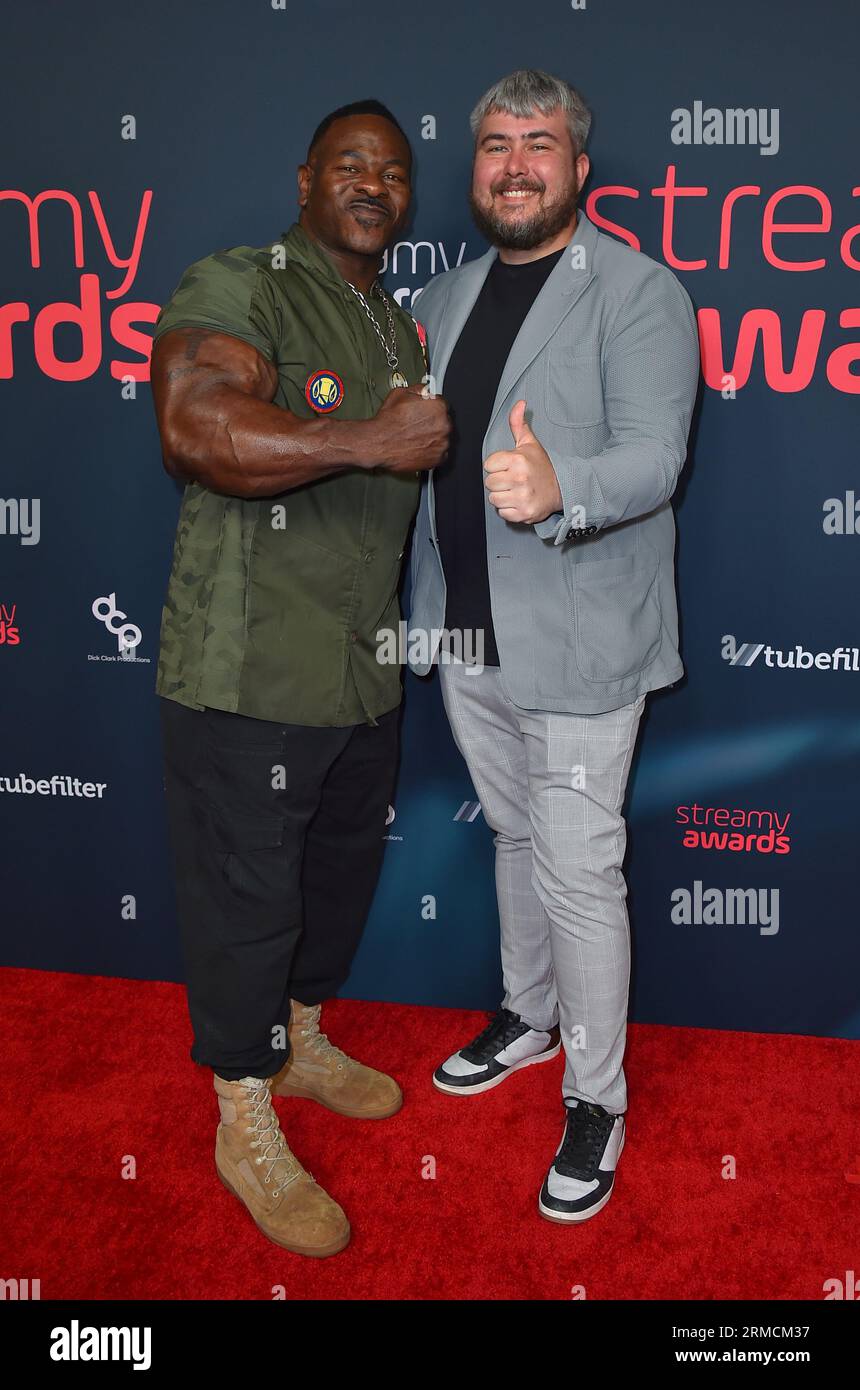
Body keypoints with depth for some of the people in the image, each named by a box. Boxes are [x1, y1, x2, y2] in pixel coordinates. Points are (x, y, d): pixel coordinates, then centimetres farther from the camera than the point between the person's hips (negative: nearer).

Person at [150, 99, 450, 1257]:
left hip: (363, 671, 9)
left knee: (342, 867, 21)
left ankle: (302, 1042, 45)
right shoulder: (239, 286, -10)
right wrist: (365, 441, -30)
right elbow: (196, 430, -30)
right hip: (250, 676, -8)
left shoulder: (400, 326, 17)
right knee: (247, 896, 3)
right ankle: (247, 1126, 23)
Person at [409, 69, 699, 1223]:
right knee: (514, 834, 20)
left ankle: (597, 1097, 17)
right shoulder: (448, 295, 14)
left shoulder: (639, 294, -8)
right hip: (467, 629, 7)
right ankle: (530, 1015, 41)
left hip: (577, 639, -6)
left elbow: (655, 455, -20)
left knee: (578, 870, -1)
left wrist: (557, 489, -41)